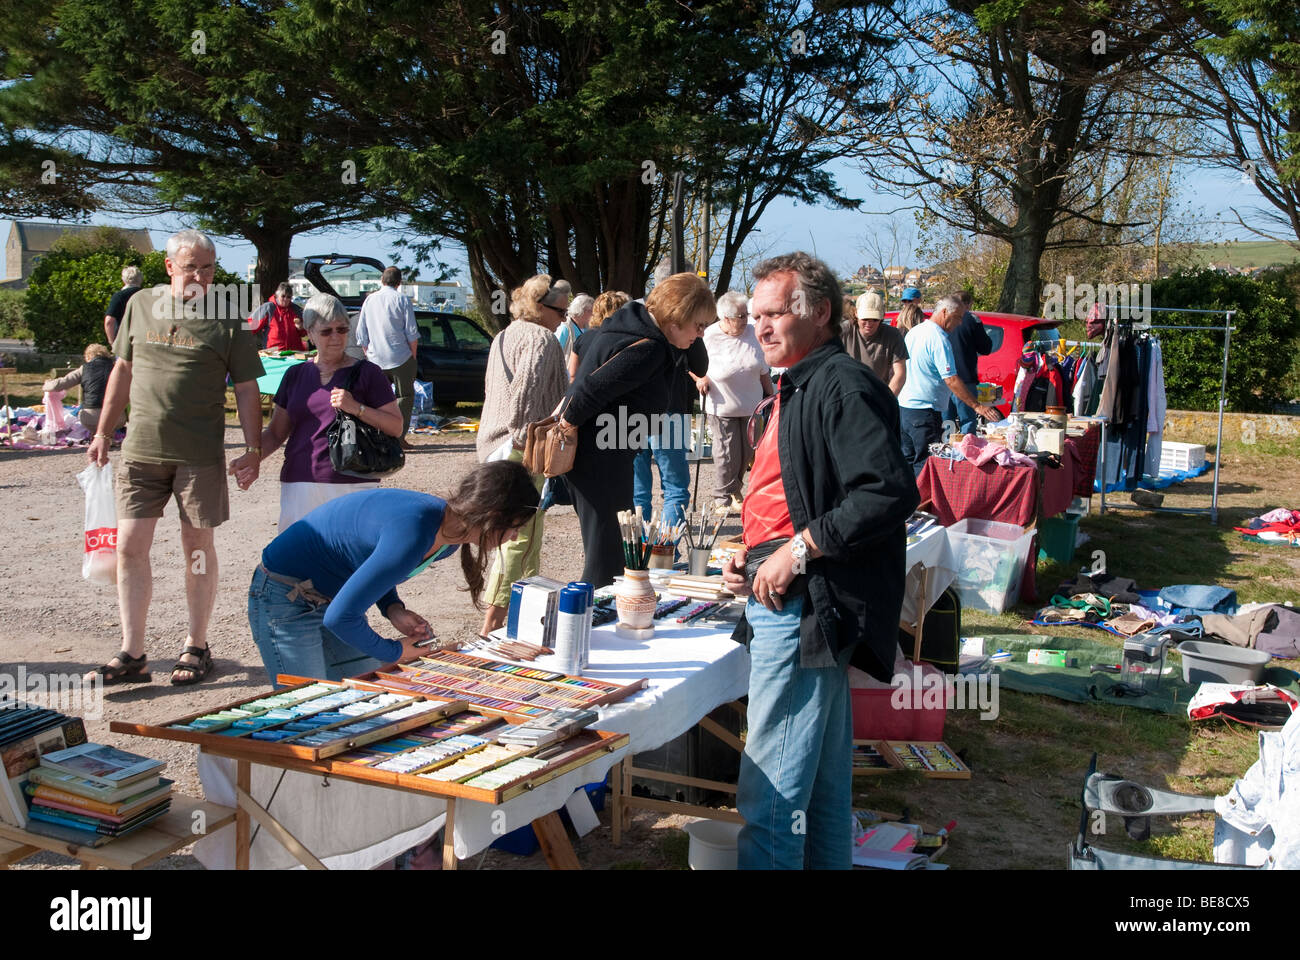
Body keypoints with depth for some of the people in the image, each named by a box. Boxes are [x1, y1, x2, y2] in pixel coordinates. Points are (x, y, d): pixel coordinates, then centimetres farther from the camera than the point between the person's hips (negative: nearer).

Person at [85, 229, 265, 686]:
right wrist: (102, 432, 15)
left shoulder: (227, 320, 0)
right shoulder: (141, 305, 9)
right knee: (129, 546, 0)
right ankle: (132, 653, 8)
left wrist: (253, 449, -6)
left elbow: (246, 389, 1)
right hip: (141, 449, 3)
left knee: (197, 547, 6)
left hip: (200, 455, -3)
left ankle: (196, 647, 19)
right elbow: (123, 370, 17)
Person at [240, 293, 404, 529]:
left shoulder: (366, 373, 5)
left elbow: (396, 427, 1)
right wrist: (251, 459, -1)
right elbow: (276, 432, 17)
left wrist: (357, 408, -12)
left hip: (352, 484, -3)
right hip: (299, 483, 3)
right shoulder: (295, 374, 15)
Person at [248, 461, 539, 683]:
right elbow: (339, 617, -32)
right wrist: (393, 652, -17)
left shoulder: (447, 535, -5)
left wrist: (392, 607, -5)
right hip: (285, 598, -9)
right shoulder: (413, 534, -35)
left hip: (333, 597, 9)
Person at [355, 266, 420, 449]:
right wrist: (413, 355, 3)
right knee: (404, 396, 4)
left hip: (376, 359, 4)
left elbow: (361, 335, 13)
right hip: (401, 358, -4)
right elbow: (412, 333, -7)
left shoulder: (369, 300, 10)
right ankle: (399, 438, -2)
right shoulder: (402, 299, -4)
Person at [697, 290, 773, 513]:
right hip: (722, 408, -4)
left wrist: (770, 396, 11)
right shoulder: (709, 338, -12)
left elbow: (763, 371, 10)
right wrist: (699, 378, -15)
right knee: (727, 454, -4)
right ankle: (722, 498, 10)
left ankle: (734, 491, 32)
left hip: (751, 406, 4)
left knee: (747, 452, 10)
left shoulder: (752, 334, -1)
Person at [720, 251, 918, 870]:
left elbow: (890, 492, -26)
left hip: (805, 609, -11)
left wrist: (798, 550, -22)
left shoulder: (843, 387, -14)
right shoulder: (798, 389, 19)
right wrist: (753, 553, 13)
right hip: (787, 601, 11)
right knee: (822, 778, 19)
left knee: (770, 788, -7)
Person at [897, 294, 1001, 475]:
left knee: (908, 460, 15)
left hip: (903, 405, 9)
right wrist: (977, 406, -19)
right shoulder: (938, 338, -16)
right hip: (924, 411, -9)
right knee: (925, 465, -4)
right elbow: (951, 380, -21)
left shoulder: (914, 331, 12)